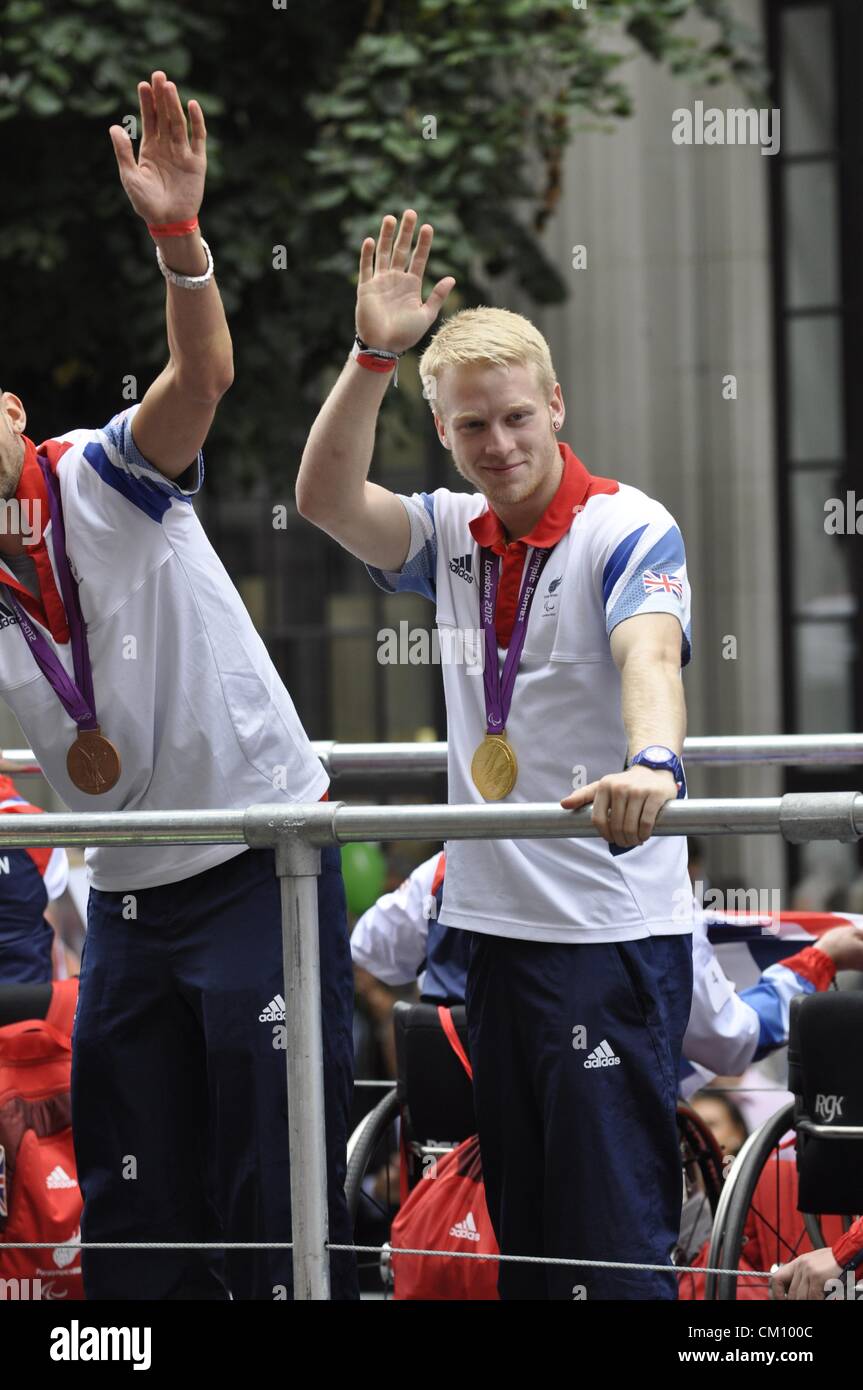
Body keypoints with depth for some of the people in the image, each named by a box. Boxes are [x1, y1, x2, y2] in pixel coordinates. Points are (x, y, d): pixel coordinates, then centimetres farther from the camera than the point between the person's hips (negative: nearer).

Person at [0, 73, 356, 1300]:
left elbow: (201, 374, -27)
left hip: (262, 863, -5)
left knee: (280, 1197, -2)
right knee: (131, 1209, 11)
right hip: (128, 893, 5)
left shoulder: (110, 479, -9)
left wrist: (178, 235, -44)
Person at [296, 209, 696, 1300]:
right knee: (521, 1225, 13)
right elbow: (326, 499, -4)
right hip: (491, 919, 7)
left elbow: (650, 650, -27)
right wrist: (373, 358, -17)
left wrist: (651, 761, -48)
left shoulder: (627, 528, -9)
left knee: (617, 1239, -8)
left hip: (612, 930, -7)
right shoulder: (453, 534, 9)